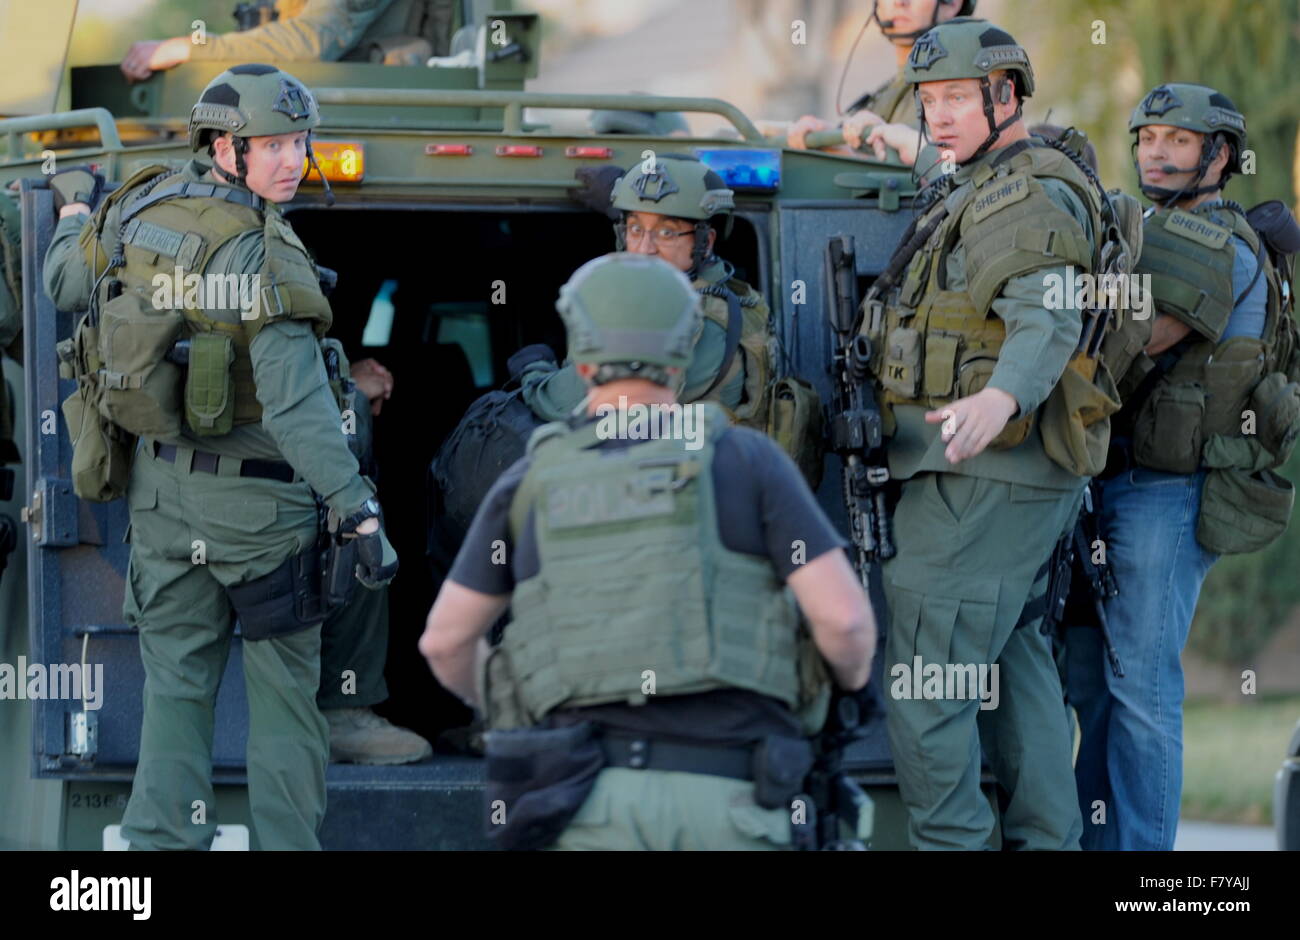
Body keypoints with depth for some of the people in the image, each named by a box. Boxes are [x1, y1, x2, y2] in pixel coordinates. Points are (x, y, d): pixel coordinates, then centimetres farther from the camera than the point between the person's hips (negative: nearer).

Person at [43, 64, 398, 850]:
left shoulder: (141, 208, -2)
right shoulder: (267, 255, -21)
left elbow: (66, 284, 17)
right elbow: (297, 405, -27)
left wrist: (74, 216, 38)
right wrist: (363, 518, -27)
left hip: (165, 489, 6)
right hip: (260, 501, -6)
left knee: (176, 689, 11)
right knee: (284, 694, 7)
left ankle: (163, 843, 7)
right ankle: (287, 843, 9)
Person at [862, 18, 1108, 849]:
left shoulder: (1033, 198, -12)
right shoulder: (976, 196, 21)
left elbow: (1047, 318, -28)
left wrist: (1000, 398, -46)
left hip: (981, 477, -11)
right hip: (1025, 479, 11)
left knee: (924, 683, -11)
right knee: (1015, 670, 14)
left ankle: (949, 842, -10)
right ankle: (1045, 841, 17)